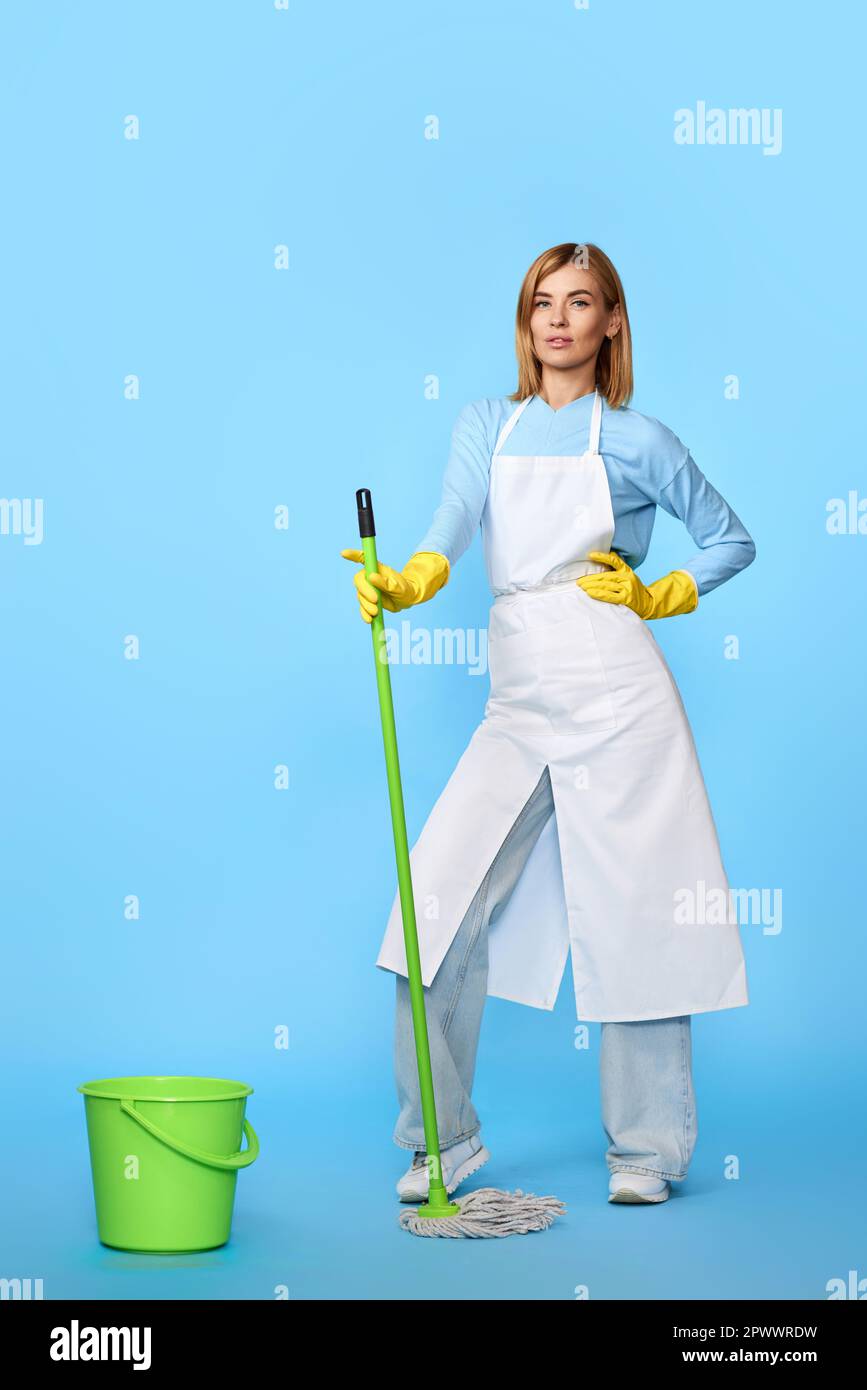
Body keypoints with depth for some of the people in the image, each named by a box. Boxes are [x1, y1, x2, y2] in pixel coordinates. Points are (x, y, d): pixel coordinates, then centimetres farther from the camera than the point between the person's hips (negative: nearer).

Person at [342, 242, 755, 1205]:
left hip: (614, 693, -3)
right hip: (517, 701, 3)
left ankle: (646, 1150, 14)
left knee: (632, 915, 0)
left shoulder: (634, 439, 5)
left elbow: (732, 541, 15)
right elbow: (452, 526, -6)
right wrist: (403, 584, -26)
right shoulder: (487, 425, 13)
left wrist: (658, 599, 0)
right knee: (439, 907, -6)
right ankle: (441, 1144, 8)